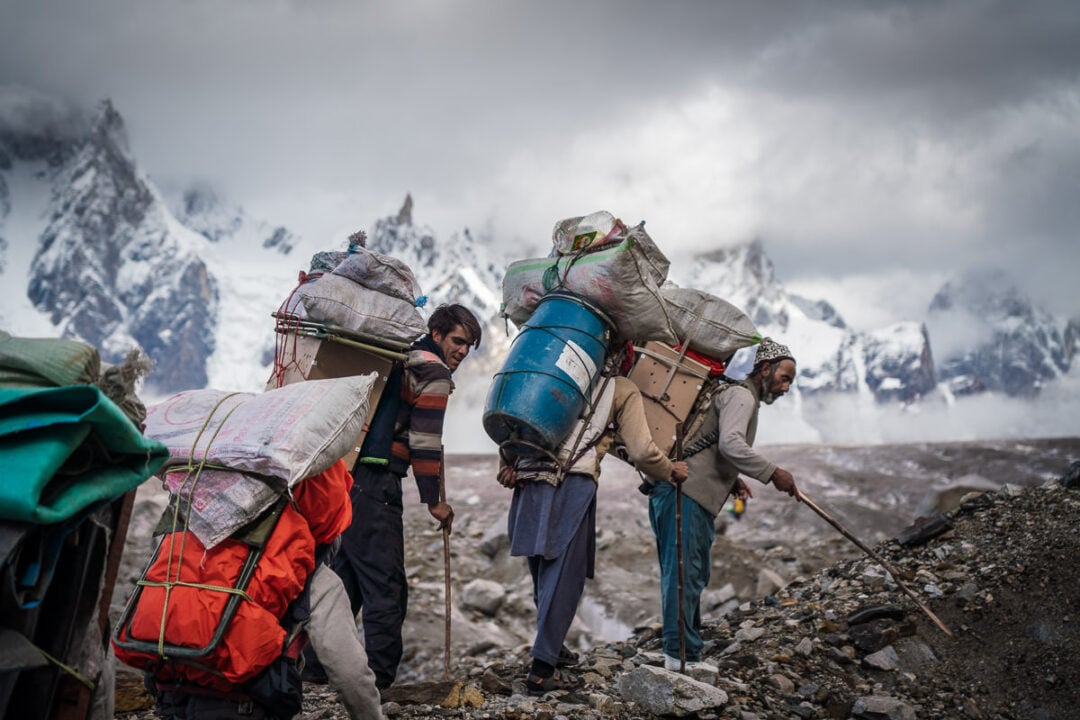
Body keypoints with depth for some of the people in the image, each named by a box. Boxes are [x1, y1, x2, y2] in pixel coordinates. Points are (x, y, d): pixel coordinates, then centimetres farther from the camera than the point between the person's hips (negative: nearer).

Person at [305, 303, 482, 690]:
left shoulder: (400, 359, 24)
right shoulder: (434, 371, -4)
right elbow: (425, 441, -9)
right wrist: (434, 500, -4)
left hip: (344, 472, 9)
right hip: (373, 483, -9)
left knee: (345, 572, 17)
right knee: (385, 584, -5)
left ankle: (316, 664, 23)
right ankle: (380, 677, -3)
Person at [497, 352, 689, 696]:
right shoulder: (623, 390, 10)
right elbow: (642, 452, 3)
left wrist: (508, 465, 14)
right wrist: (670, 472, 20)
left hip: (528, 481, 5)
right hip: (573, 485, -5)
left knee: (543, 572, 18)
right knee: (564, 577, 0)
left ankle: (551, 644, 34)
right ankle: (541, 671, -2)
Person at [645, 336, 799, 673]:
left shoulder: (733, 394, 27)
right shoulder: (741, 395, -5)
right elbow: (730, 444, -22)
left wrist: (731, 480, 17)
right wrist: (772, 473, -18)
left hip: (694, 496, 11)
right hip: (685, 493, -11)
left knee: (693, 575, 14)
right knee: (684, 573, -10)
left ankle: (683, 654, 21)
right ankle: (682, 657, -9)